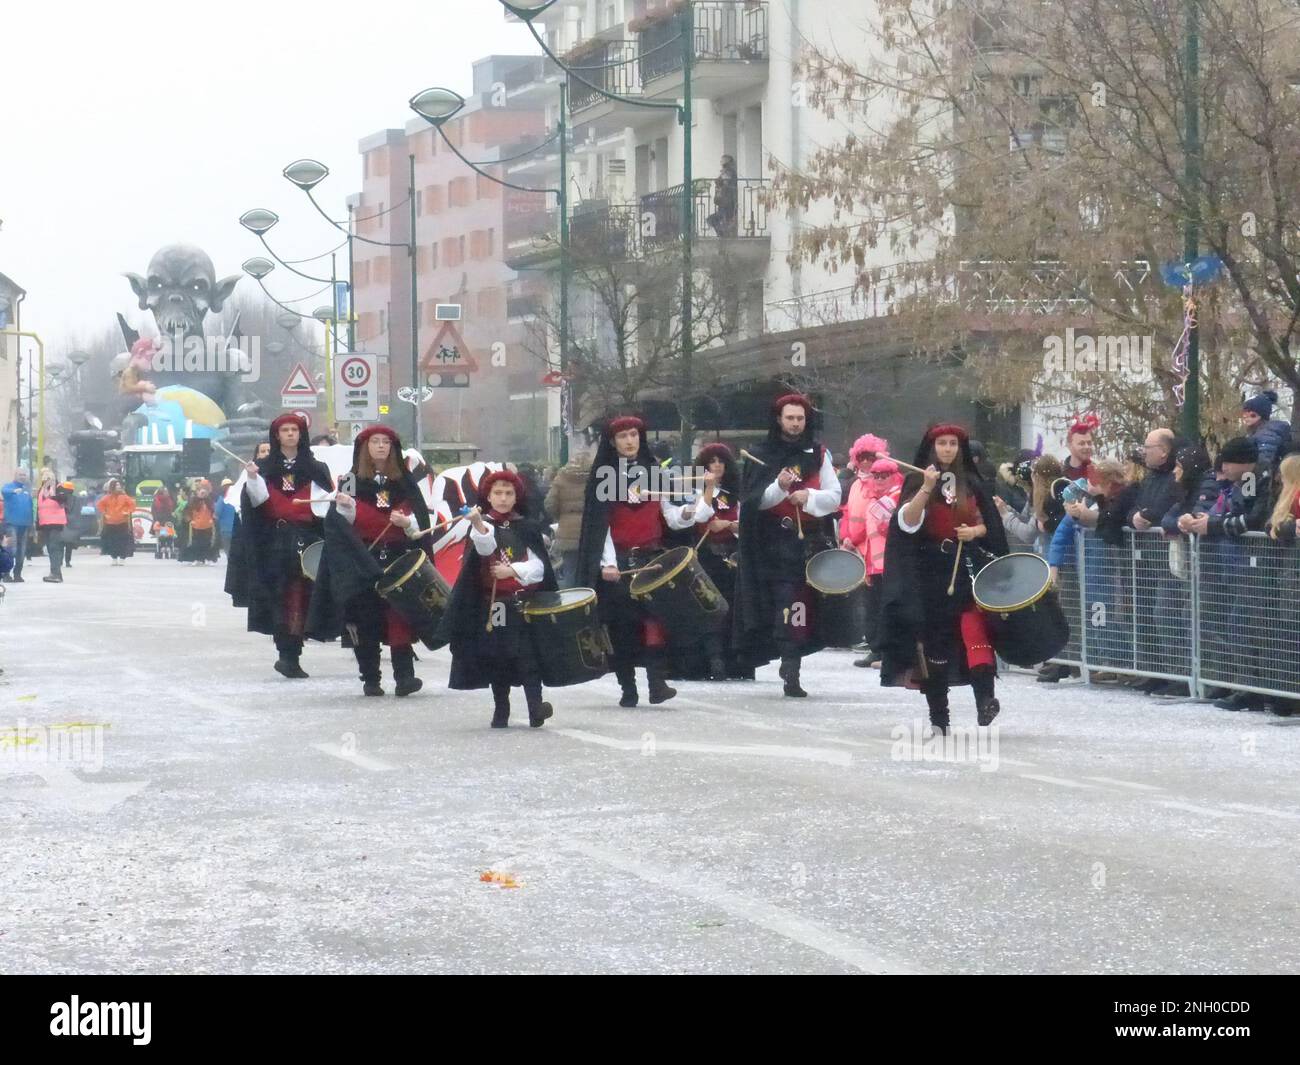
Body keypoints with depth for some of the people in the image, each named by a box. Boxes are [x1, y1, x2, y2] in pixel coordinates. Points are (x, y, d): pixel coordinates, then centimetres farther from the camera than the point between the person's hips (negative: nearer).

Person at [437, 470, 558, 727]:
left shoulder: (526, 528, 9)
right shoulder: (482, 524, 2)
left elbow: (538, 567, 2)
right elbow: (486, 547, -22)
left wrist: (513, 570, -15)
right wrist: (478, 524, -42)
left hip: (523, 602, 0)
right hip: (492, 603, 0)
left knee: (527, 654, -12)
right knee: (496, 658, 2)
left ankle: (535, 706, -20)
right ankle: (501, 712, 11)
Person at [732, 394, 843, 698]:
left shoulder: (819, 454, 11)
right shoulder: (762, 455, 5)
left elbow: (834, 497, 8)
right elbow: (755, 501, -1)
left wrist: (809, 496, -12)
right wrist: (779, 487, -19)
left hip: (812, 541, 2)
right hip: (775, 544, -2)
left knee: (803, 605, 0)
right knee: (785, 602, -13)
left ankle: (791, 665, 8)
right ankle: (790, 669, -16)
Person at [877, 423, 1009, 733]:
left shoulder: (972, 483, 10)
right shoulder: (917, 481, 2)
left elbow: (989, 525, 16)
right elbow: (907, 523, -13)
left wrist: (975, 531, -6)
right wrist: (926, 488, -26)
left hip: (967, 565, 1)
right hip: (931, 568, -1)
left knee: (974, 622, -22)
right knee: (935, 637, 0)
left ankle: (985, 697, -33)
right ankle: (938, 716, 8)